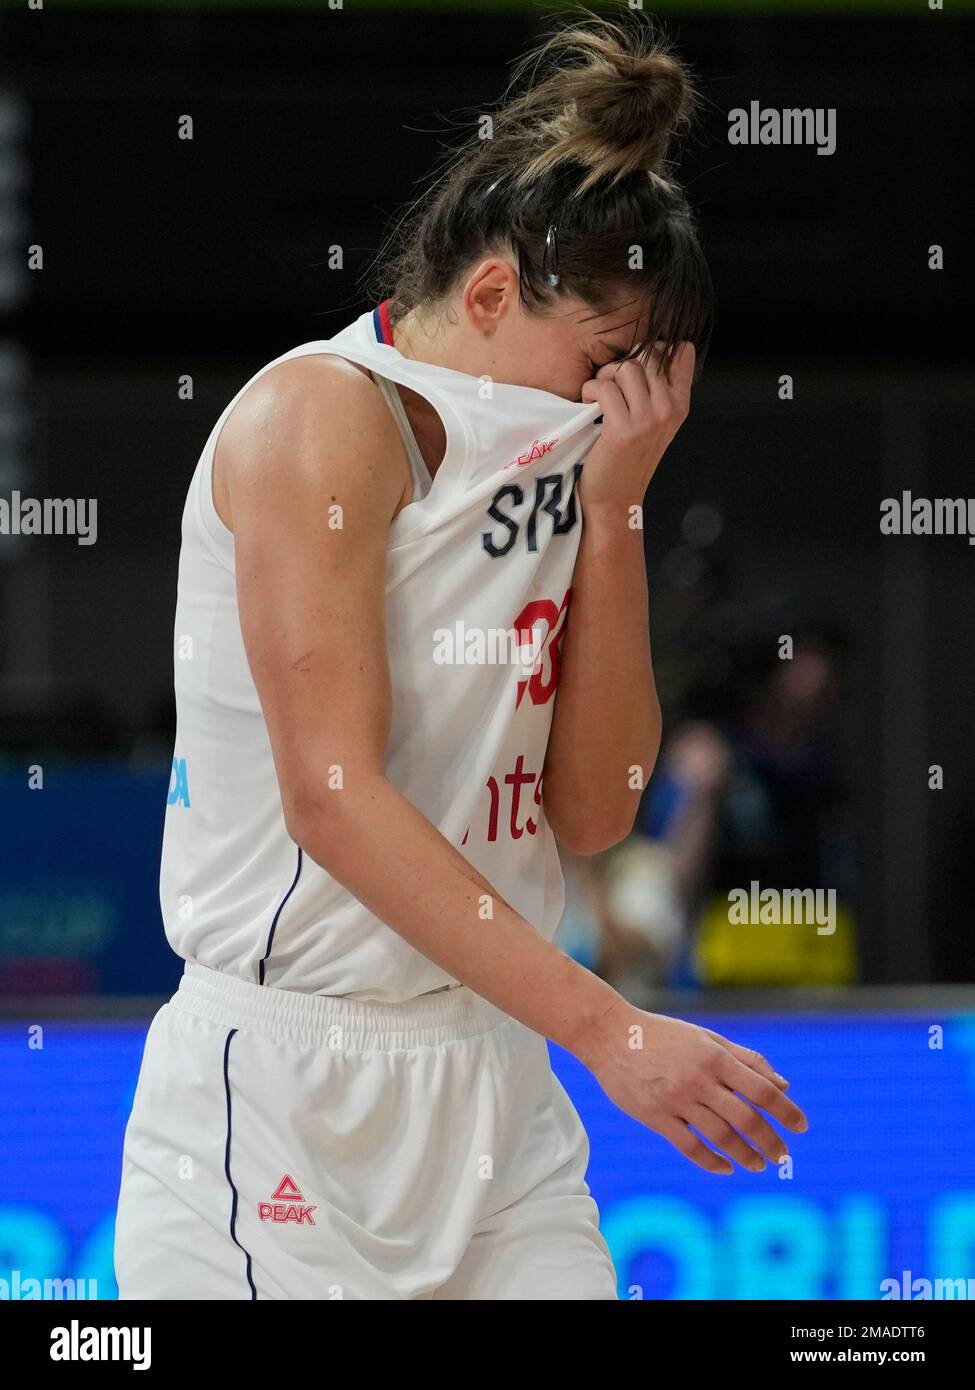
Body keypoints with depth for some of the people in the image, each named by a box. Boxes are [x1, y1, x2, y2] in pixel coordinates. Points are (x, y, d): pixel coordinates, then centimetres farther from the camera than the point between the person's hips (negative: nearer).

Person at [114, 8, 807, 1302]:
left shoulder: (541, 464, 12)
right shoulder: (322, 416, -10)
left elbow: (593, 809, 7)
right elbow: (332, 798, -19)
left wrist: (614, 507, -2)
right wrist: (607, 1030, -23)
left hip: (492, 1092, 7)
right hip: (285, 1100, -7)